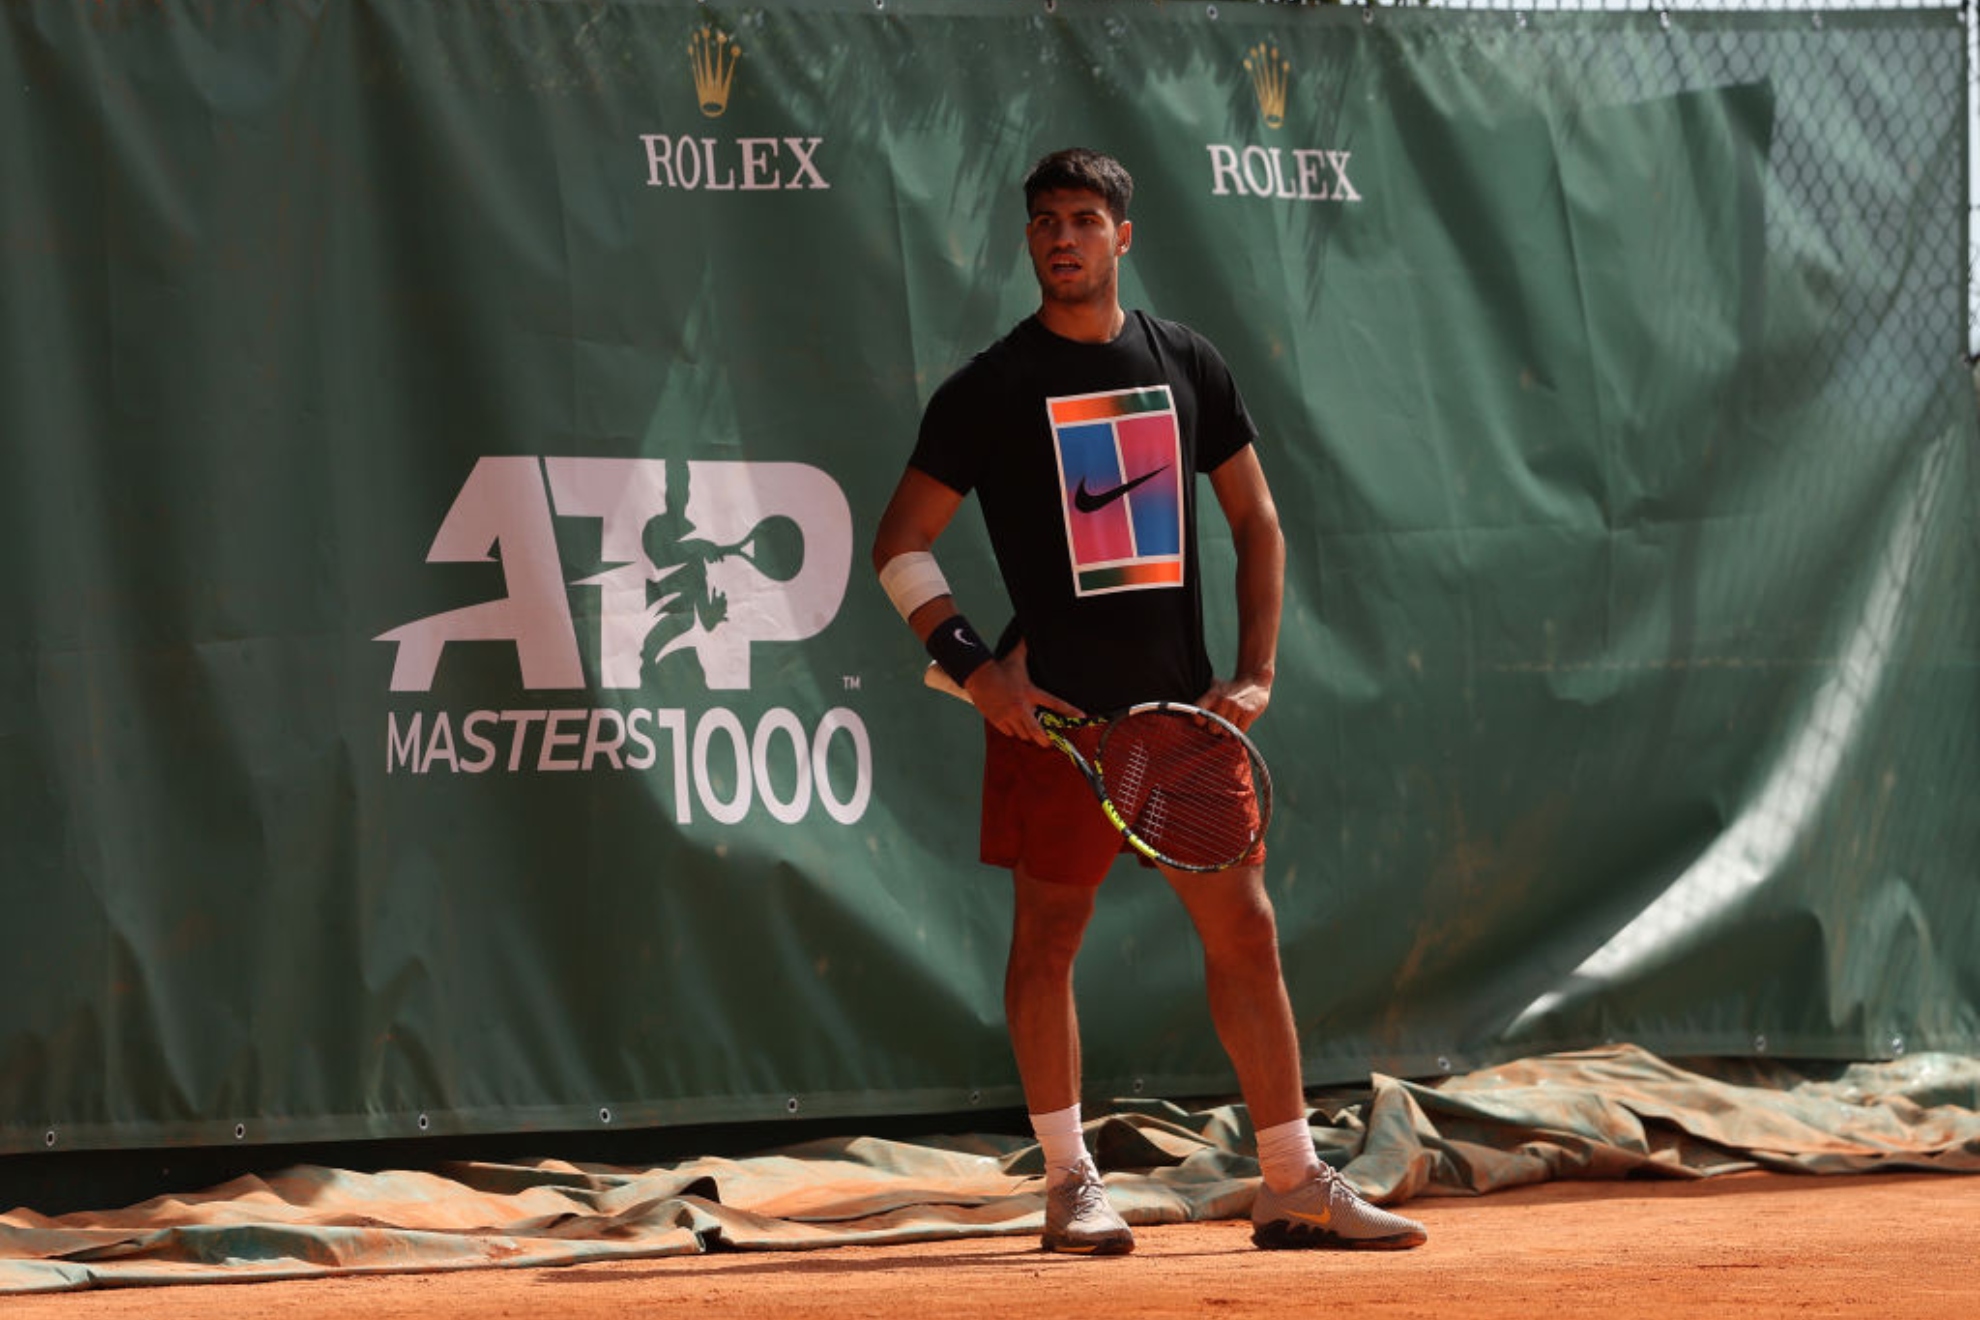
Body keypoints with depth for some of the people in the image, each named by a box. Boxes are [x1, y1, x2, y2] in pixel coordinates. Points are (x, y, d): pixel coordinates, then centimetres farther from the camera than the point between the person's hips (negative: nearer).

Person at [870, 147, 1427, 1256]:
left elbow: (1257, 521, 14)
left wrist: (1255, 674, 4)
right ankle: (1071, 1183, 7)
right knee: (1048, 936, -2)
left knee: (1246, 933, 3)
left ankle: (1295, 1185, 9)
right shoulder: (990, 391, -1)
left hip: (1183, 706, 3)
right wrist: (972, 665, -11)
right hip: (1055, 709, -3)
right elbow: (902, 543, 1)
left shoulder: (1188, 365, 9)